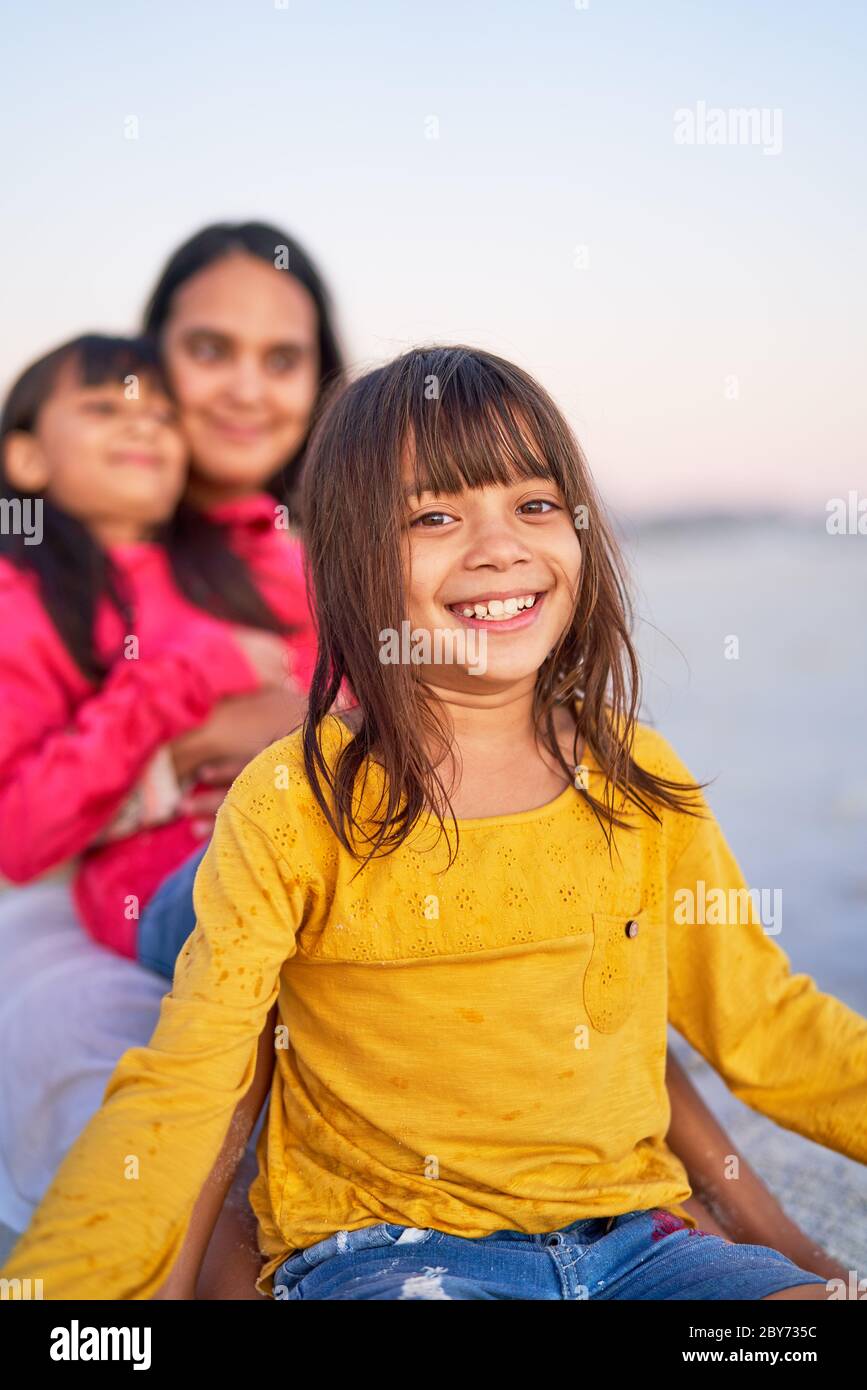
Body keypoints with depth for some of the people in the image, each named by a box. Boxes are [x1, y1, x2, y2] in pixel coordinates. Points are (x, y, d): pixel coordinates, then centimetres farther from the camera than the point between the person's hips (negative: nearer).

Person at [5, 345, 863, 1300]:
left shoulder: (637, 775, 3)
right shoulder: (292, 805, -8)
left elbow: (768, 1028, 12)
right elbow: (182, 1092, -8)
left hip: (633, 1236, 4)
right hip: (378, 1248, -3)